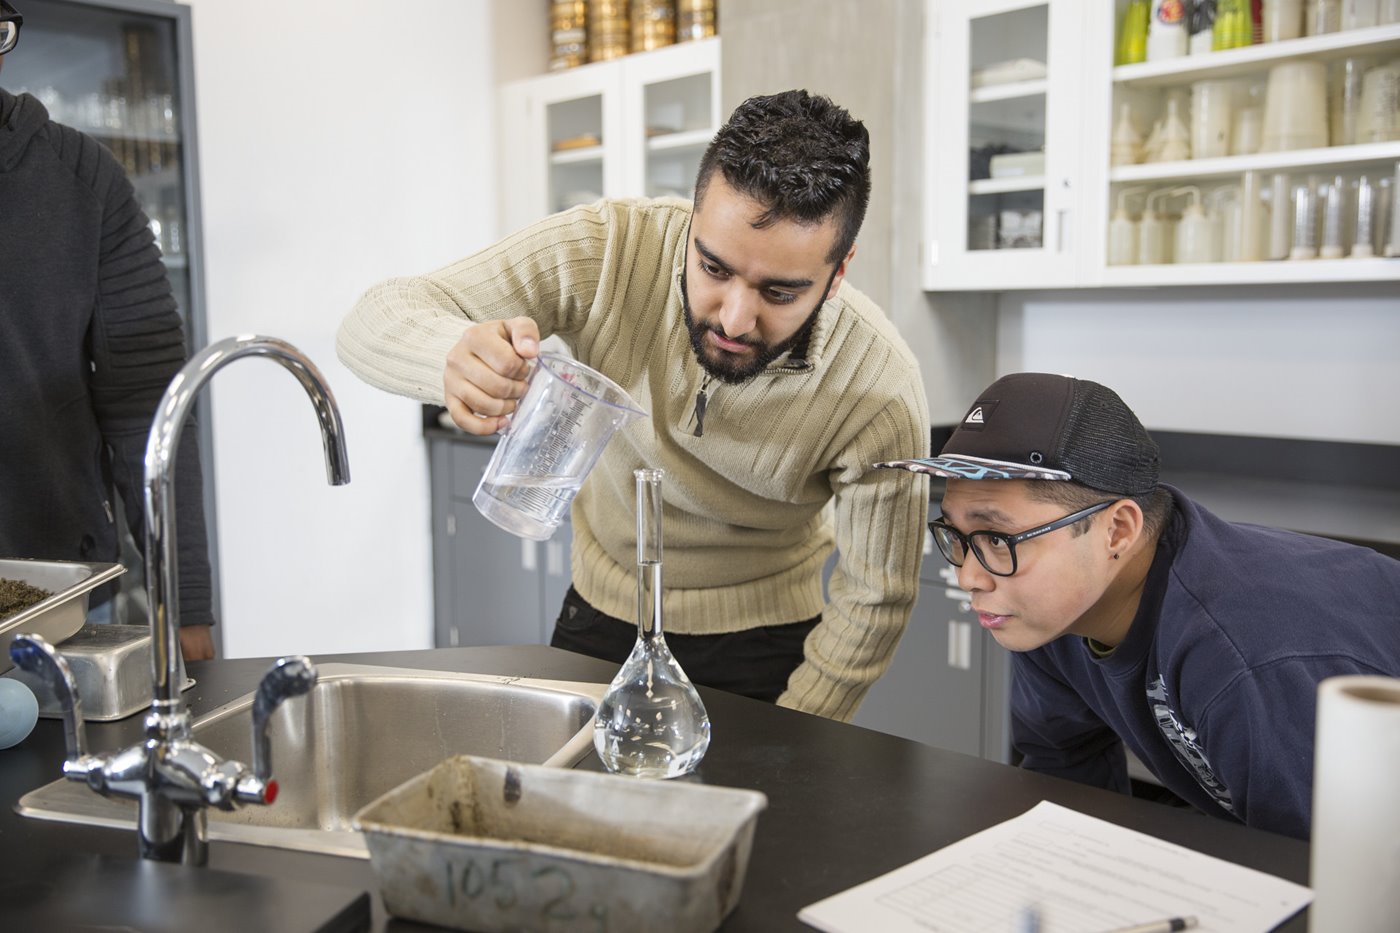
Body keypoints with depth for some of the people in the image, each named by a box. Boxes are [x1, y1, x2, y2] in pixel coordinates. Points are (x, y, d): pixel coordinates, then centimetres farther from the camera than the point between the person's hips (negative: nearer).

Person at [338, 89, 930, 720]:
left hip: (761, 644, -1)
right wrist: (457, 354, -45)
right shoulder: (606, 252, -25)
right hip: (601, 611, 2)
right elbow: (376, 320, -22)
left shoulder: (882, 395, -27)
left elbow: (874, 602, -14)